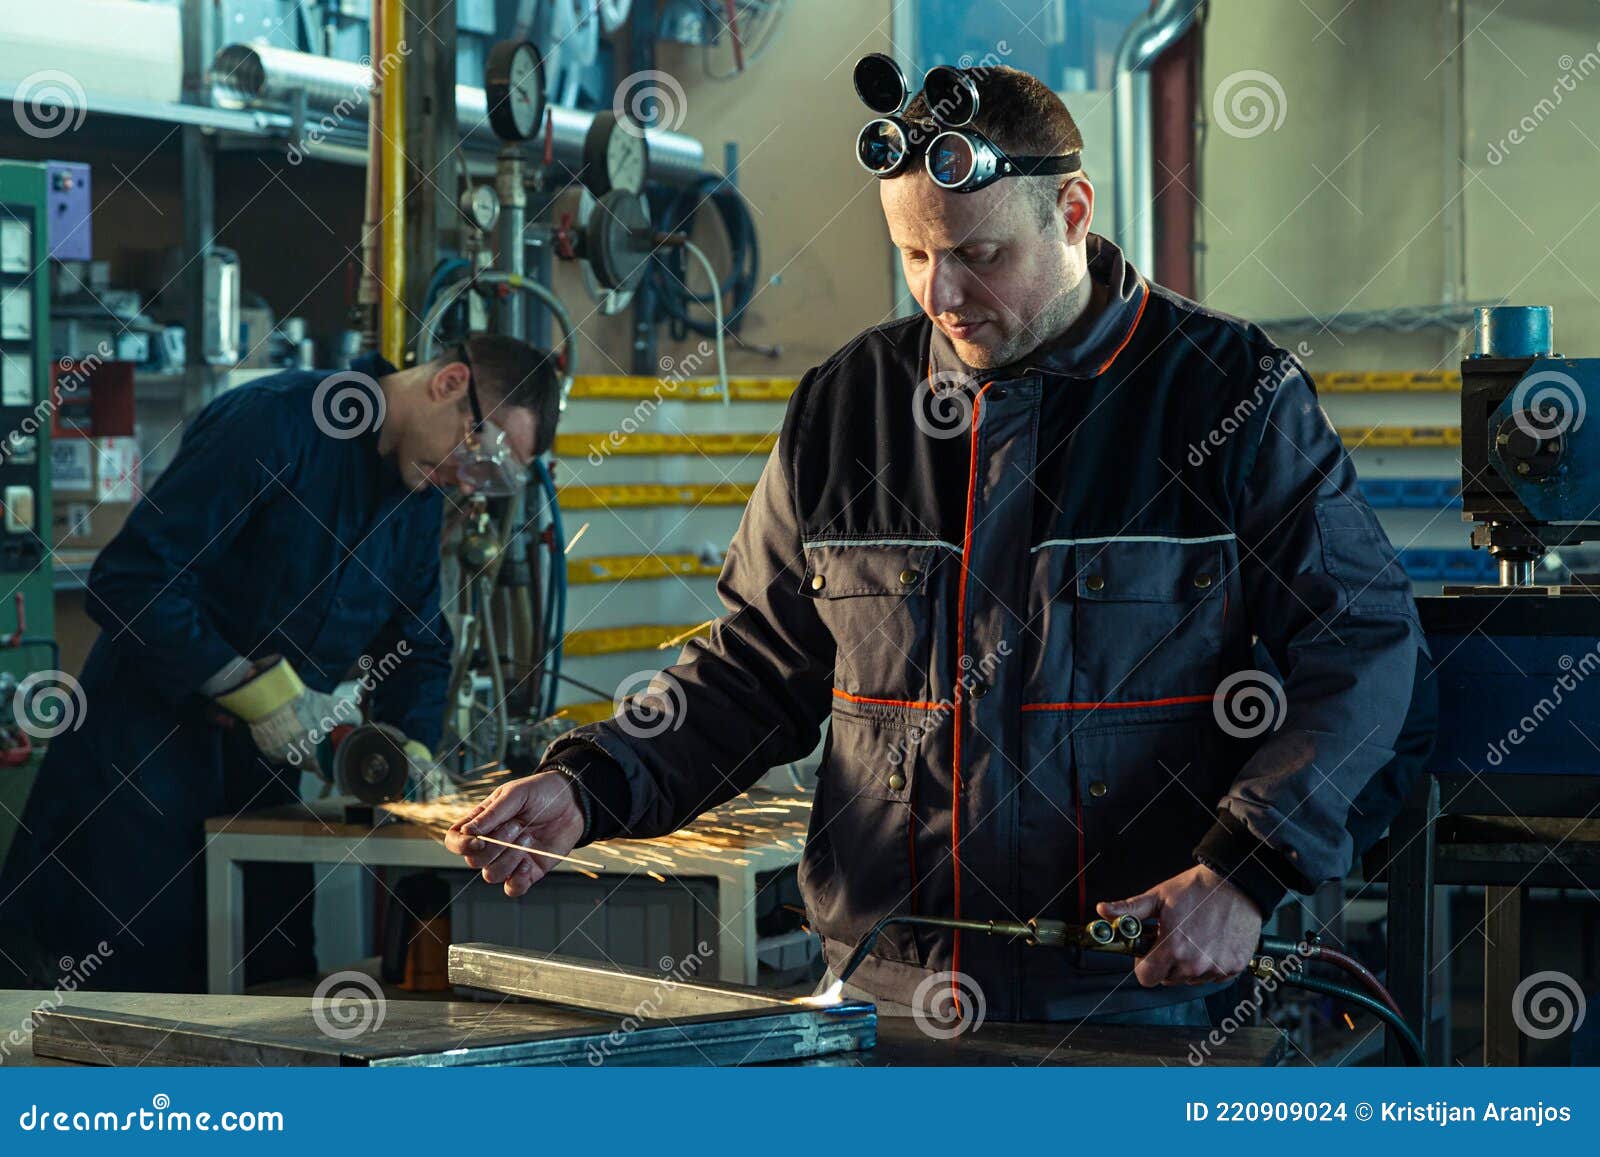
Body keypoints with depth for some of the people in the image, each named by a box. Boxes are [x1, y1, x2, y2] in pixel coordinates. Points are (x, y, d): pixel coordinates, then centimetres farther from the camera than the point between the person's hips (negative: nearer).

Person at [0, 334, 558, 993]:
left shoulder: (421, 497, 7)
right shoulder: (275, 420, -19)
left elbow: (418, 647, 15)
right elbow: (129, 581, -24)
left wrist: (414, 752, -5)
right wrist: (260, 690, -24)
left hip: (263, 767, 7)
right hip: (144, 756, -7)